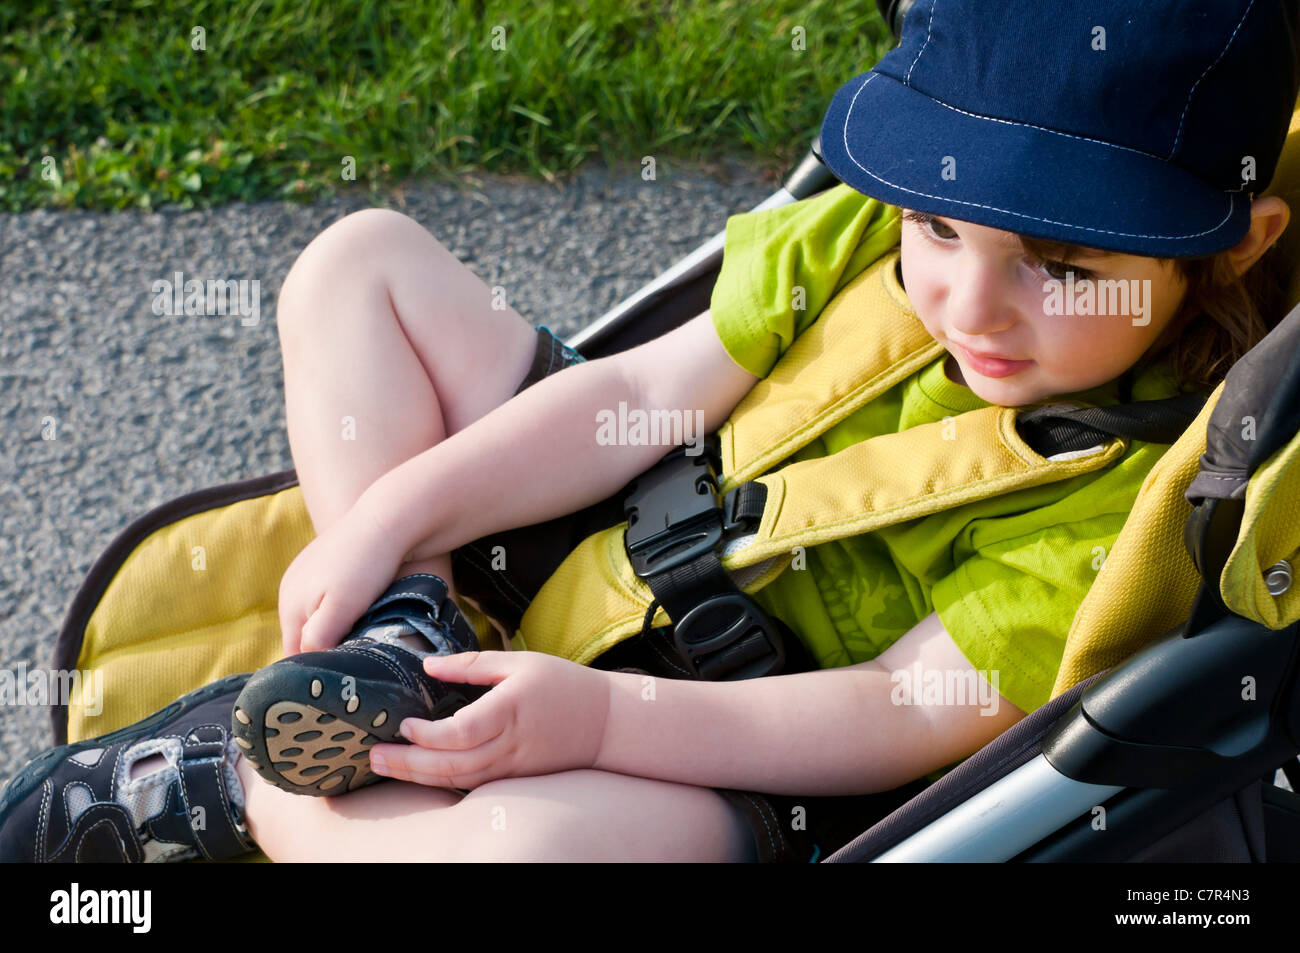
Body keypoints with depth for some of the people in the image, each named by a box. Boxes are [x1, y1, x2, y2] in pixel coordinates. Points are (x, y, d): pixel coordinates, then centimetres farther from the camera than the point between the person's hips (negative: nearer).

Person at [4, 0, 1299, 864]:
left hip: (757, 749, -6)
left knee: (537, 839, -42)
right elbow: (640, 392, -4)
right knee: (362, 262, 7)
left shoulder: (1140, 489, -24)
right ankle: (403, 654, -10)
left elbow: (909, 715, -26)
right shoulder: (868, 238, -8)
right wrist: (388, 521, -11)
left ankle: (235, 790, -13)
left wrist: (600, 715, -34)